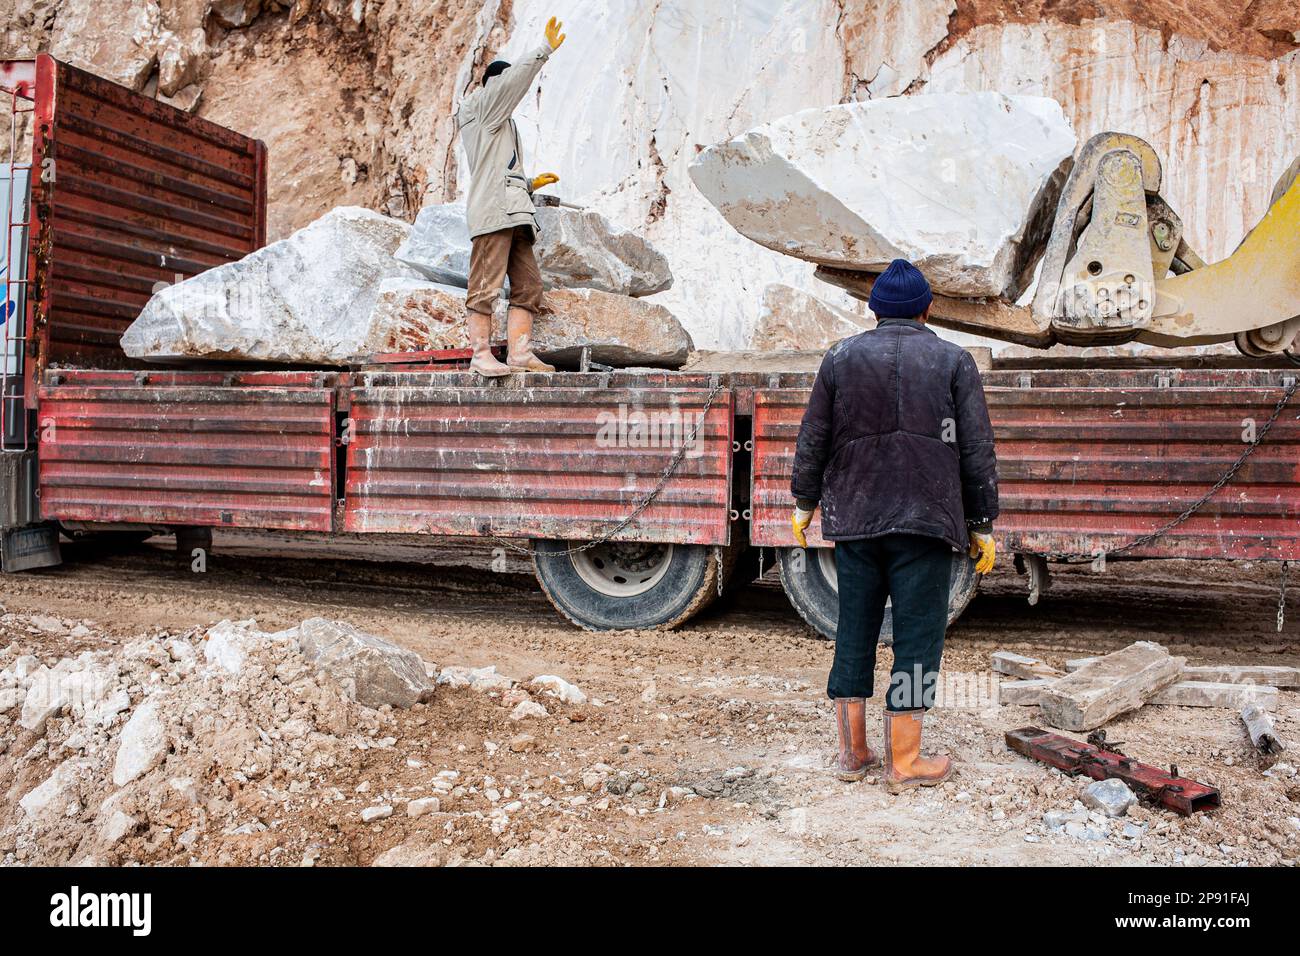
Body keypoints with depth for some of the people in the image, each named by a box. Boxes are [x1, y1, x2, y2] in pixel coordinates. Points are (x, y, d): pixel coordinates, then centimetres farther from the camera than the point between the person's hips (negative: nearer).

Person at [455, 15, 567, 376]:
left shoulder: (500, 124, 33)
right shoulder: (482, 105, 8)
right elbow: (517, 77, -6)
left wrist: (532, 184, 24)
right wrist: (546, 49, -3)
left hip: (514, 212, 10)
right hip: (493, 210, -10)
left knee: (528, 285, 1)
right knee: (486, 285, -12)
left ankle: (519, 353, -4)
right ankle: (481, 354, -13)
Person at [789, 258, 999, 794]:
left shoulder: (842, 358, 8)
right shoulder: (954, 362, 4)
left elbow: (812, 441, 8)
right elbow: (978, 453, 1)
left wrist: (804, 503, 18)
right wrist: (982, 526, 6)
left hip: (853, 517, 3)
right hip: (926, 520, -2)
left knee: (854, 632, 10)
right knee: (918, 636, 2)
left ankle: (852, 753, 17)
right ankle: (903, 761, 4)